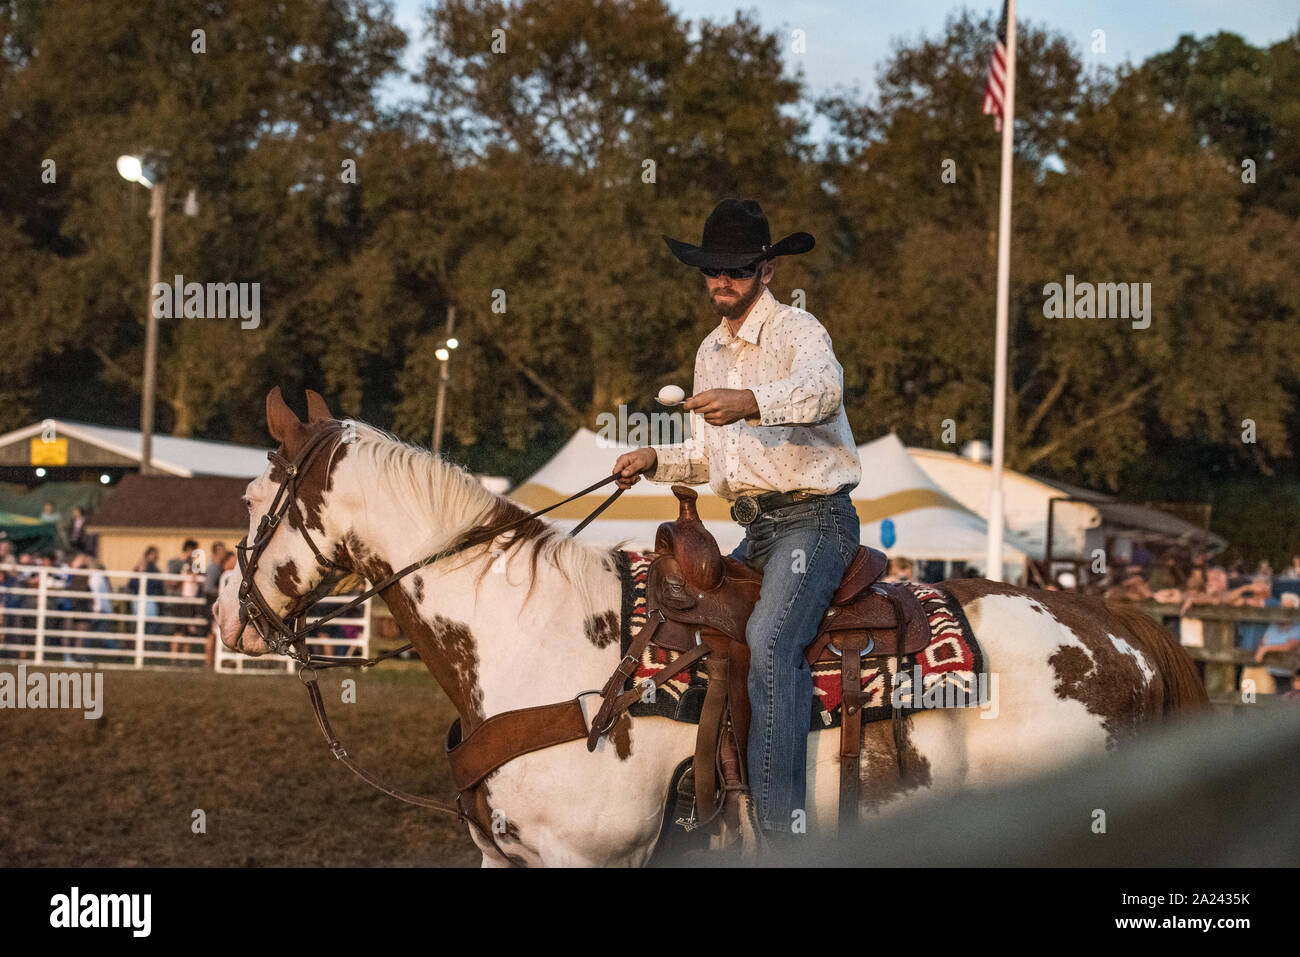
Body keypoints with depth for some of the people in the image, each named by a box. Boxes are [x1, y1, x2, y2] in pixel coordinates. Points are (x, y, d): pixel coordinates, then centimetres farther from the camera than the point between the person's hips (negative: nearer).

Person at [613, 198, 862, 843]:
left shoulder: (796, 330, -9)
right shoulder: (711, 351, 17)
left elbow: (821, 389, -34)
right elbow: (711, 456, 25)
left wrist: (750, 401, -52)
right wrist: (655, 461, 7)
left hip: (815, 517, -9)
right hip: (756, 530, 9)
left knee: (767, 639, -28)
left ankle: (778, 822, -32)